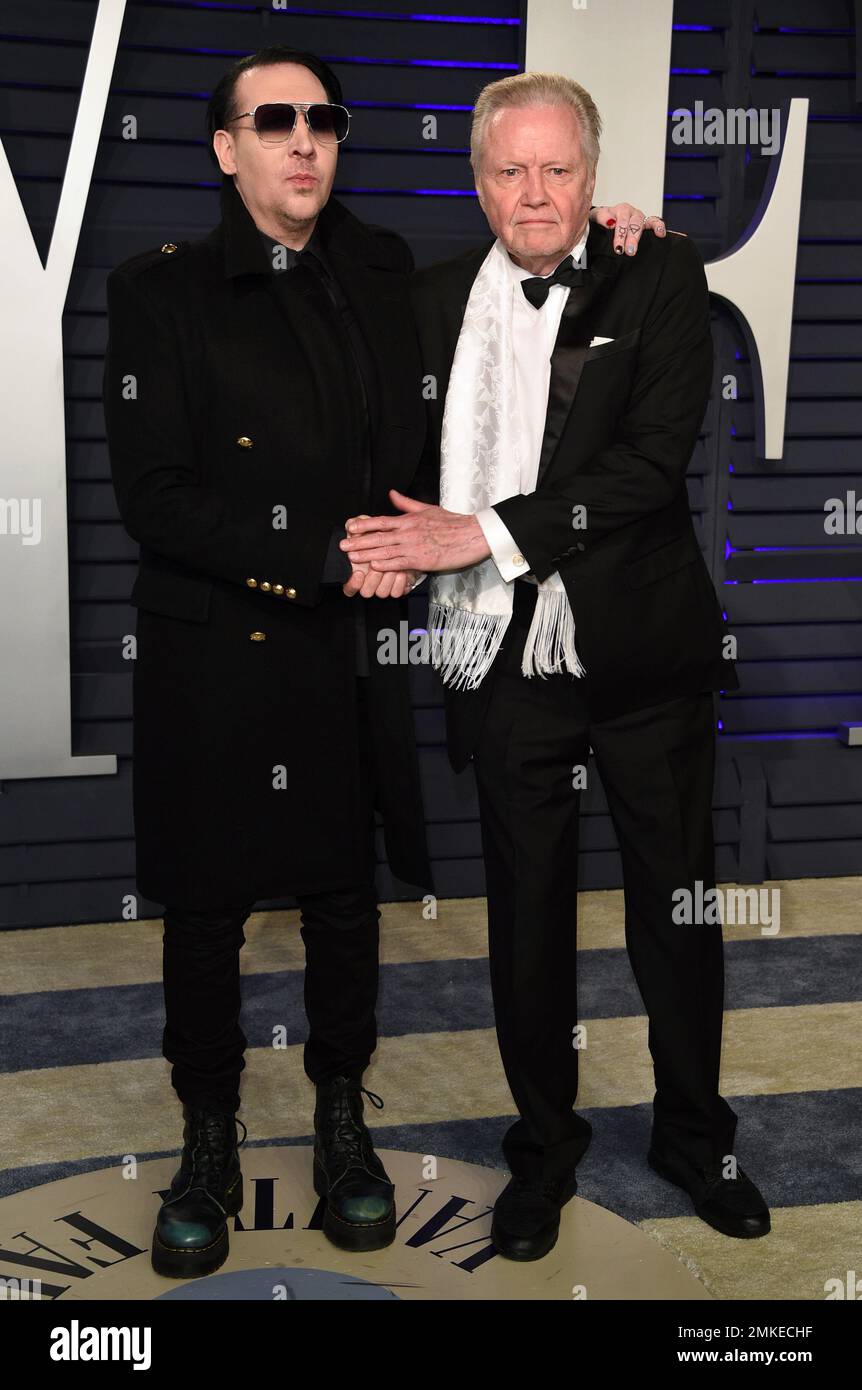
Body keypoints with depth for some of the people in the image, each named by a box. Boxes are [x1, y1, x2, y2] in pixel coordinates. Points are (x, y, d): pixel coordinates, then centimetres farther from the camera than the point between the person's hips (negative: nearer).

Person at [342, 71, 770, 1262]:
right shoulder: (436, 299, 6)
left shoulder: (661, 279, -4)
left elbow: (656, 459, -16)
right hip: (508, 661, 2)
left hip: (644, 651, -2)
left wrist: (487, 534, -20)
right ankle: (545, 1143, 33)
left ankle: (693, 1133, 34)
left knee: (677, 905, 12)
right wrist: (410, 545, -3)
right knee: (528, 916, 13)